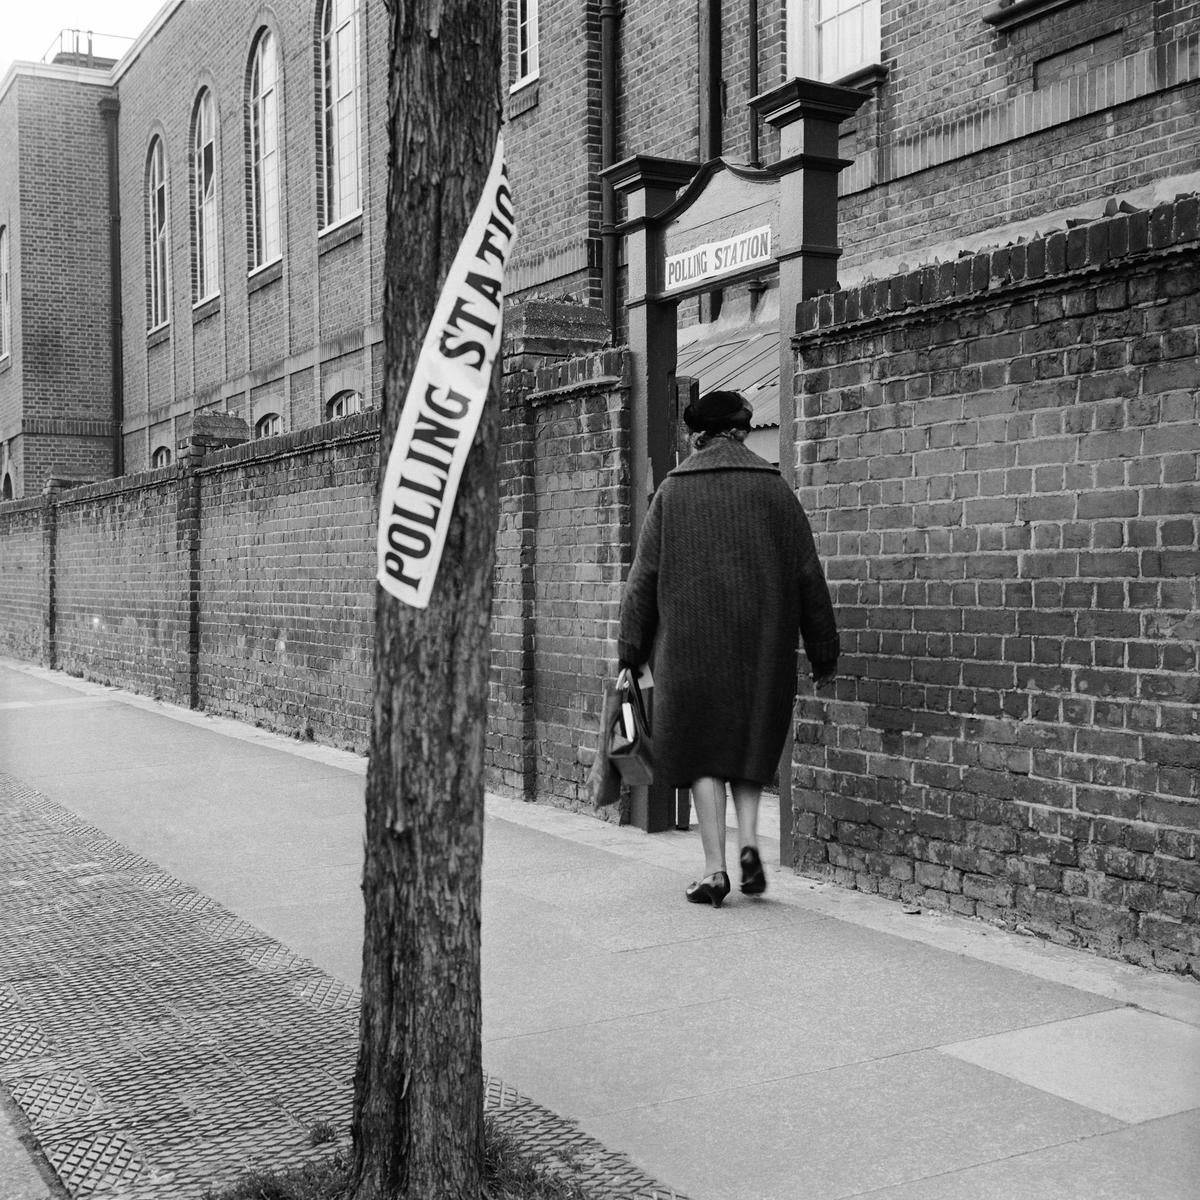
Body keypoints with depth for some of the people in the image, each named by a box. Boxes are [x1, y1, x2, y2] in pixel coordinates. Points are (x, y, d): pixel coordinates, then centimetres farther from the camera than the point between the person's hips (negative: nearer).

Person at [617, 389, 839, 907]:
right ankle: (749, 842, 1)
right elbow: (809, 576, 4)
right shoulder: (774, 489, 4)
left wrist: (630, 651, 7)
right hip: (761, 645, 1)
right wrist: (823, 652, 10)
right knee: (750, 742, 17)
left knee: (702, 748, 6)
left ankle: (714, 870, 3)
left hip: (690, 645, -1)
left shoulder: (673, 491, 3)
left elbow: (643, 577, 1)